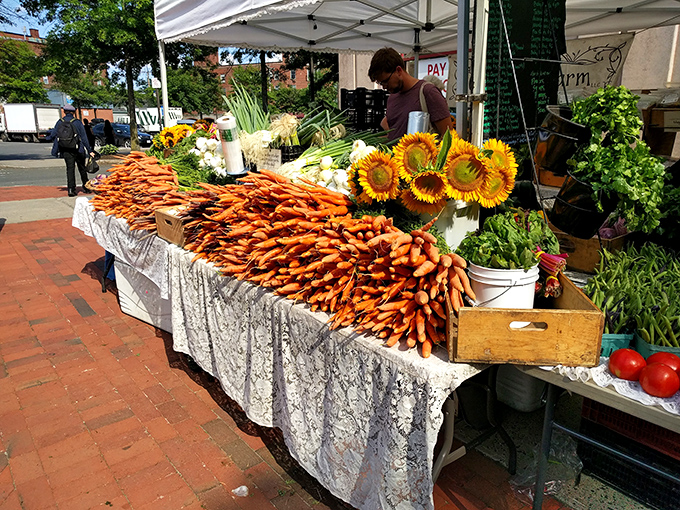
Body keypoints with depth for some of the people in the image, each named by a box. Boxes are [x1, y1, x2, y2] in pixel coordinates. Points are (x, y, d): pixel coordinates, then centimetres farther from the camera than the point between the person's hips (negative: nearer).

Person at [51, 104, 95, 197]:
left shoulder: (59, 122, 3)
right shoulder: (77, 122, -4)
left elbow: (53, 135, 5)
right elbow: (84, 138, -6)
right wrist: (89, 151, -3)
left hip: (65, 151, 1)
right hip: (77, 150, -1)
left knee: (70, 168, 2)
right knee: (82, 168, 12)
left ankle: (71, 188, -8)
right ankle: (85, 187, 20)